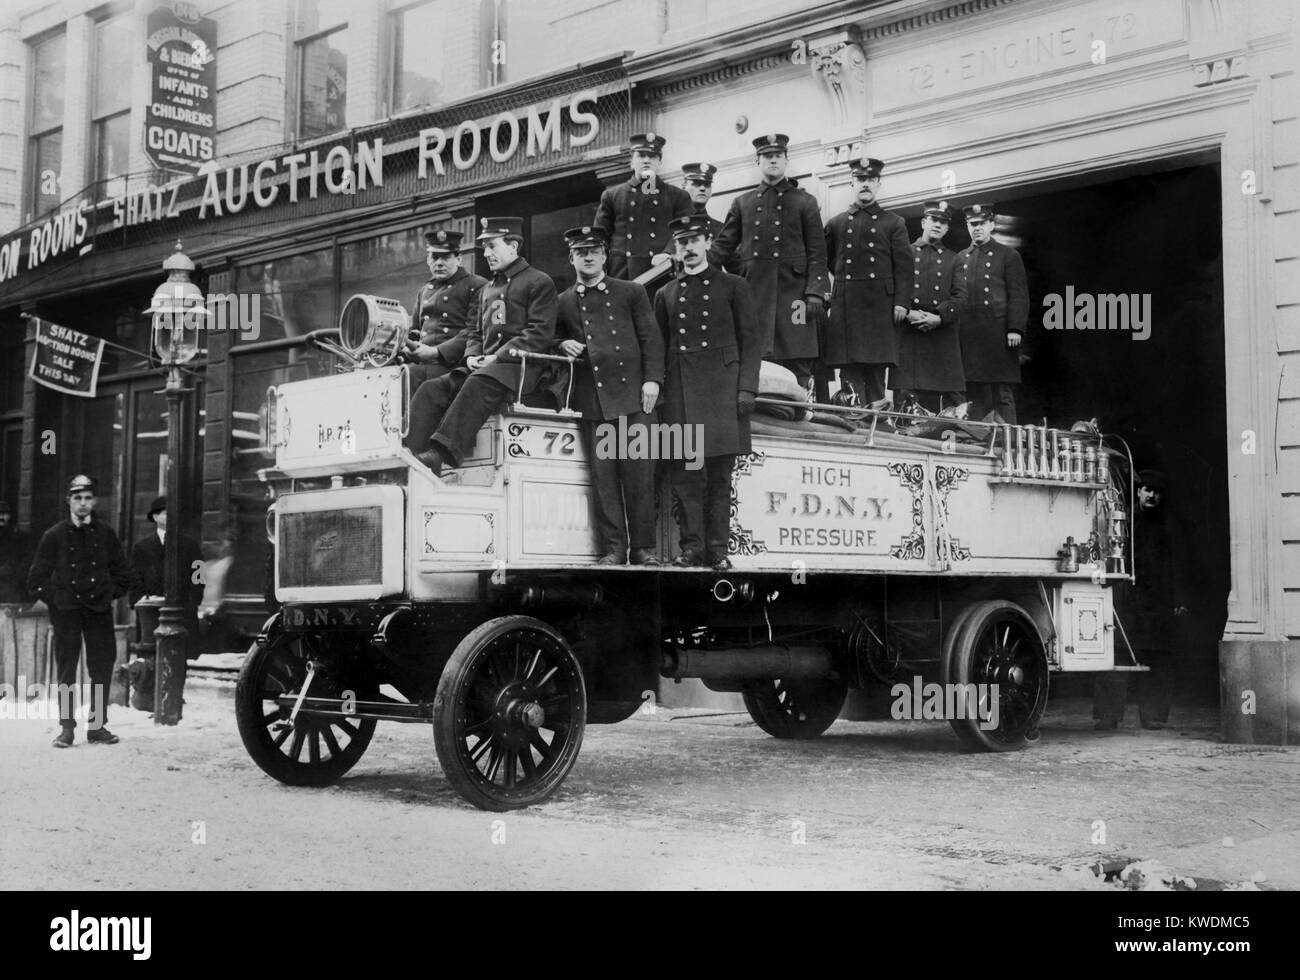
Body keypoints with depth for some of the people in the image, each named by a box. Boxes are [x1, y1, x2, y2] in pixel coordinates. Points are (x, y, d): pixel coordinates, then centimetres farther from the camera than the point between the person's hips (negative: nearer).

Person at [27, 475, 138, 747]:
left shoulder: (105, 534, 8)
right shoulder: (54, 536, 2)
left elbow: (123, 574, 15)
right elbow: (37, 579, 6)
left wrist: (110, 594, 5)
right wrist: (55, 600, -1)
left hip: (99, 610, 2)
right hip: (65, 610, -2)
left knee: (102, 667, 0)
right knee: (66, 669, -2)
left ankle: (97, 725, 9)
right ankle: (66, 727, 4)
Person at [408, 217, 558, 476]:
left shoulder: (538, 282, 4)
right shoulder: (486, 290, 27)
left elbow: (541, 334, -7)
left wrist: (498, 357, -14)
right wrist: (472, 356, 3)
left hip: (523, 366, -7)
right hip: (483, 365, 7)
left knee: (478, 385, -37)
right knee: (434, 388, -17)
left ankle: (439, 454, -48)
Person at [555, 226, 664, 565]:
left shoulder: (631, 293, 13)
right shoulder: (563, 303, 15)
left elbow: (651, 339, 8)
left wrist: (652, 380, -3)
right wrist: (563, 346, -1)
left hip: (633, 396, -1)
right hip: (591, 400, 1)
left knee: (639, 472, -4)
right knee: (603, 476, -2)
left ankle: (643, 547, 2)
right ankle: (613, 548, 2)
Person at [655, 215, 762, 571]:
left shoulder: (733, 287, 9)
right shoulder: (666, 294, 17)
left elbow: (751, 341, 5)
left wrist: (746, 388, -4)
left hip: (721, 390, -2)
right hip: (679, 392, 2)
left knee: (719, 474, -2)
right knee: (685, 473, -2)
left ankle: (717, 548, 2)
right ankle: (691, 545, 2)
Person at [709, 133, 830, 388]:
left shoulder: (805, 202, 9)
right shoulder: (742, 203, 16)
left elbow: (817, 252, 4)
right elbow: (723, 245, 15)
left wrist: (815, 293, -7)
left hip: (792, 294, -2)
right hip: (752, 294, 2)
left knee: (798, 367, -5)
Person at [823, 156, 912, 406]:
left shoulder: (894, 223, 11)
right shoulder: (836, 223, 15)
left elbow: (903, 265, 4)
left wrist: (901, 302, -6)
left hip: (881, 305, -1)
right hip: (845, 307, 1)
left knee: (876, 372, -3)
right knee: (850, 370, -6)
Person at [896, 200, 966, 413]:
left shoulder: (953, 259, 17)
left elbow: (958, 297, 6)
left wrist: (939, 317, -12)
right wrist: (907, 312, -11)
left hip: (943, 331, 1)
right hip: (908, 334, -1)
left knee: (953, 395, -5)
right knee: (906, 395, -6)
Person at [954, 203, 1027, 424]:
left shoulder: (1008, 255, 6)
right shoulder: (960, 259, 17)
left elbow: (1019, 296, -1)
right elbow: (953, 297, 16)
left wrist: (1015, 329, -11)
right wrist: (954, 330, 7)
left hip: (998, 335, -4)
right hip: (968, 337, 4)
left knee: (1003, 394, -4)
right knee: (974, 394, 4)